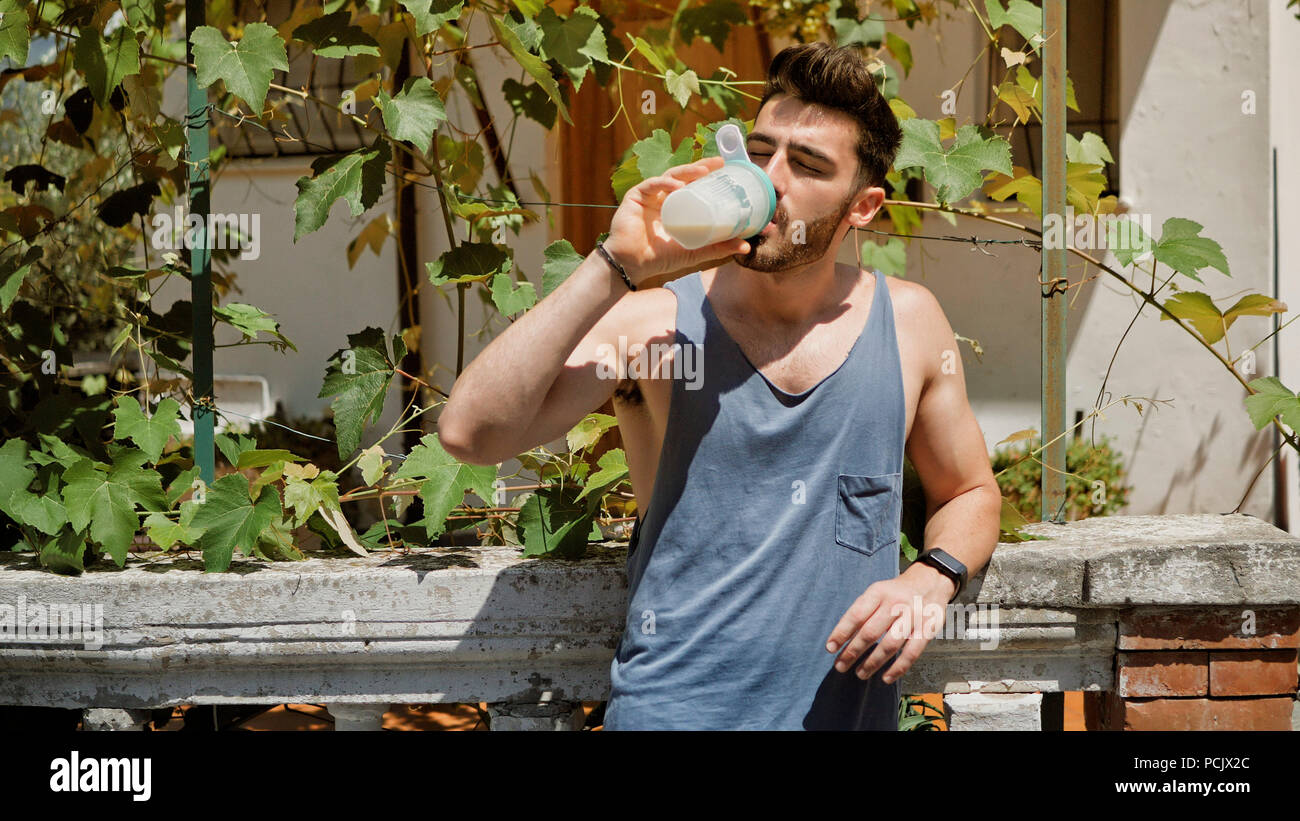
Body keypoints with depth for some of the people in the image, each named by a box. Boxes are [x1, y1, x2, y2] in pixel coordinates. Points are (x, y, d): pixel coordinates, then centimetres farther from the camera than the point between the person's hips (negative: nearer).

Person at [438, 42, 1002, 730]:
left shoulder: (909, 321, 4)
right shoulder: (654, 323, -4)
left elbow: (969, 493, 18)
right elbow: (470, 433, -18)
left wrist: (930, 580, -5)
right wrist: (613, 267, -20)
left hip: (848, 712, 3)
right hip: (670, 710, -2)